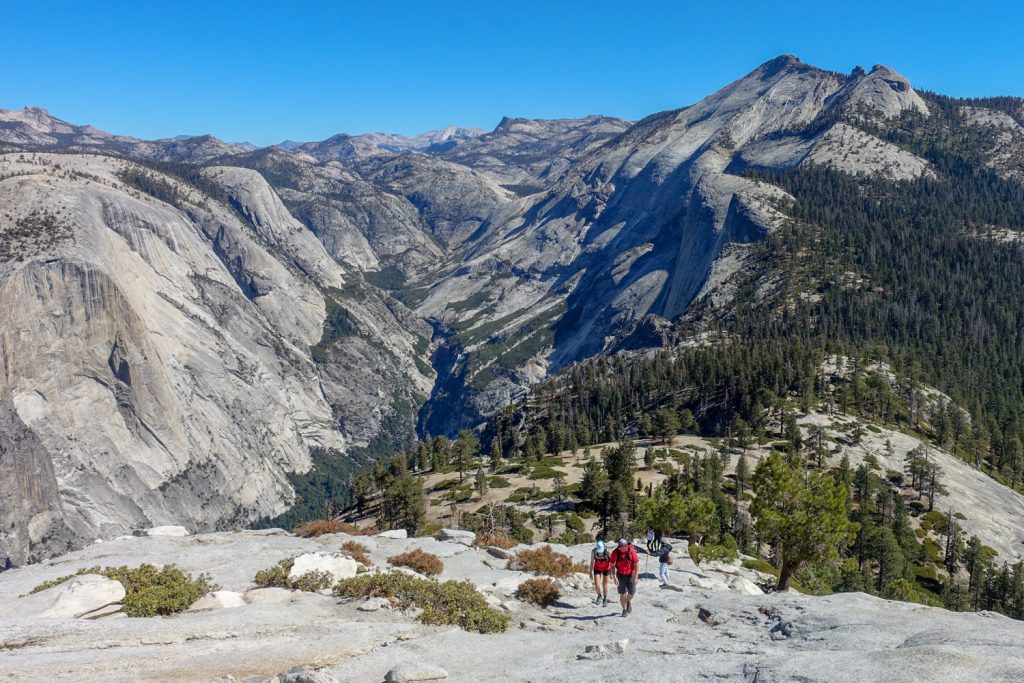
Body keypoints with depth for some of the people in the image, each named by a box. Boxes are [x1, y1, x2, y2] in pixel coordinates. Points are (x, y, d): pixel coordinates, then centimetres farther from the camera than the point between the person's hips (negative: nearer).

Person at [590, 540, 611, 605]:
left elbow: (612, 562, -19)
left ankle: (605, 599, 35)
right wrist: (591, 572, -7)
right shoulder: (593, 551, -28)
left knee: (604, 585, 8)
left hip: (606, 569, -1)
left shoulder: (608, 551, -33)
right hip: (597, 569, 1)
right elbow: (592, 562, -13)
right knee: (597, 585, -7)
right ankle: (599, 596, 25)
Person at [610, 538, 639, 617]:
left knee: (632, 593, 3)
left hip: (630, 575, 0)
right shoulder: (615, 553, -17)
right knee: (622, 594, -1)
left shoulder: (631, 551, -20)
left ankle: (629, 601, 37)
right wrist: (615, 578, -13)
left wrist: (635, 577, -15)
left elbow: (637, 564, -13)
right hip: (621, 576, 0)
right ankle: (624, 610, 18)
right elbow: (612, 566, -7)